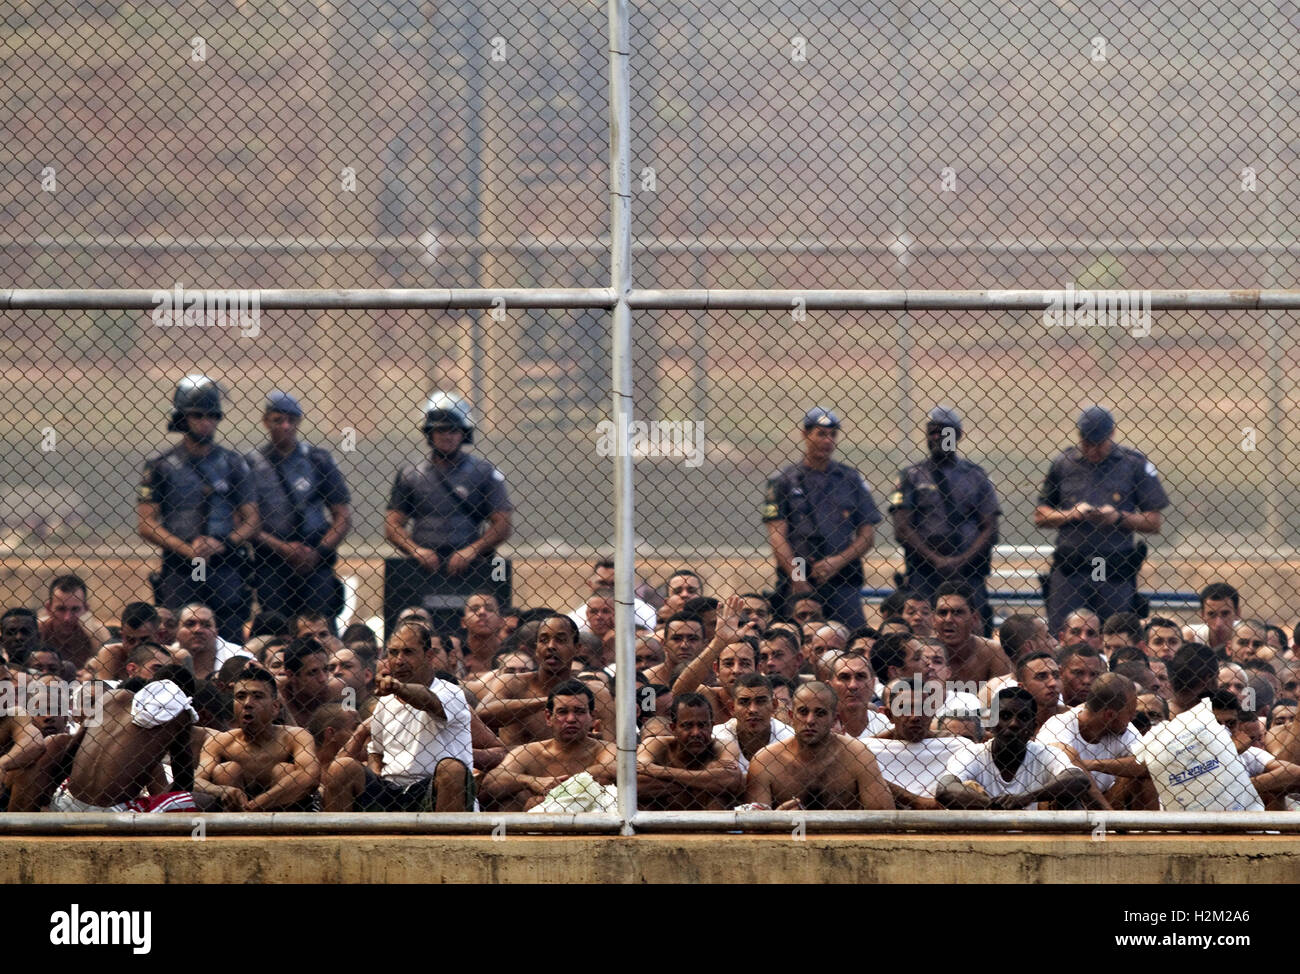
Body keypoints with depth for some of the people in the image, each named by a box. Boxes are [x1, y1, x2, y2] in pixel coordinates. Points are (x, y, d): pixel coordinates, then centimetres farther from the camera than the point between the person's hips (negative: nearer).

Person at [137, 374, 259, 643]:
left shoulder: (233, 463, 11)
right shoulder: (160, 467, 6)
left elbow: (251, 520, 11)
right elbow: (147, 525, 2)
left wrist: (224, 544, -8)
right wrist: (187, 549, -11)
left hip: (225, 572, 1)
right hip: (178, 573, -1)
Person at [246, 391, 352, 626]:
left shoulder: (318, 460, 11)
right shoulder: (253, 464, 8)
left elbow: (343, 518, 10)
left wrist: (318, 552, -4)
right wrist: (283, 548, -8)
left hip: (317, 565, 1)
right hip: (270, 567, -1)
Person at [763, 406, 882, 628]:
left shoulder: (851, 479, 15)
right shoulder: (784, 482, 8)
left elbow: (867, 535, 12)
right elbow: (777, 537, 0)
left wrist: (837, 562, -5)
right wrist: (798, 582, -11)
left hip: (843, 583, 2)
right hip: (797, 586, -2)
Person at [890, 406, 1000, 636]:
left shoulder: (975, 475, 12)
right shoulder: (912, 476, 10)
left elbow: (989, 529, 7)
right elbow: (902, 529, 2)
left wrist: (962, 560, -8)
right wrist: (936, 559, -9)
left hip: (968, 570, 1)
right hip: (923, 571, -1)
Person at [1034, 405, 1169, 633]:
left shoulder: (1135, 465, 3)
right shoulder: (1064, 464, 9)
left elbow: (1155, 522, 4)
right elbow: (1040, 516, 13)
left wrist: (1119, 517, -10)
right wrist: (1071, 514, -4)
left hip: (1116, 573, -2)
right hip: (1068, 569, 2)